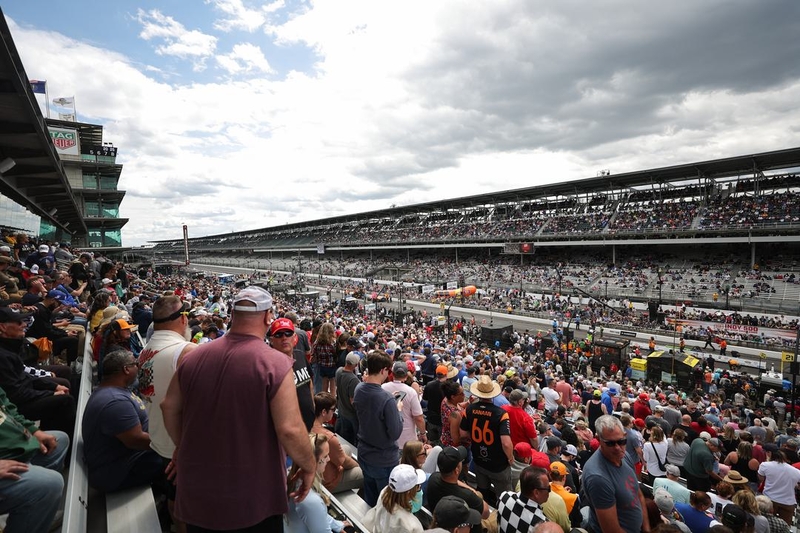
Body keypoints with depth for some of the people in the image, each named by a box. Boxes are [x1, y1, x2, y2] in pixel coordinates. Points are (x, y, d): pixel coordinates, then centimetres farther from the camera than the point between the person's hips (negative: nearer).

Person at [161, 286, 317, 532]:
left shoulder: (194, 356, -5)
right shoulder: (276, 363, -22)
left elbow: (169, 407, 7)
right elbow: (290, 430, -24)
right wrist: (309, 466, -6)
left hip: (198, 487, 4)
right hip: (254, 495, -4)